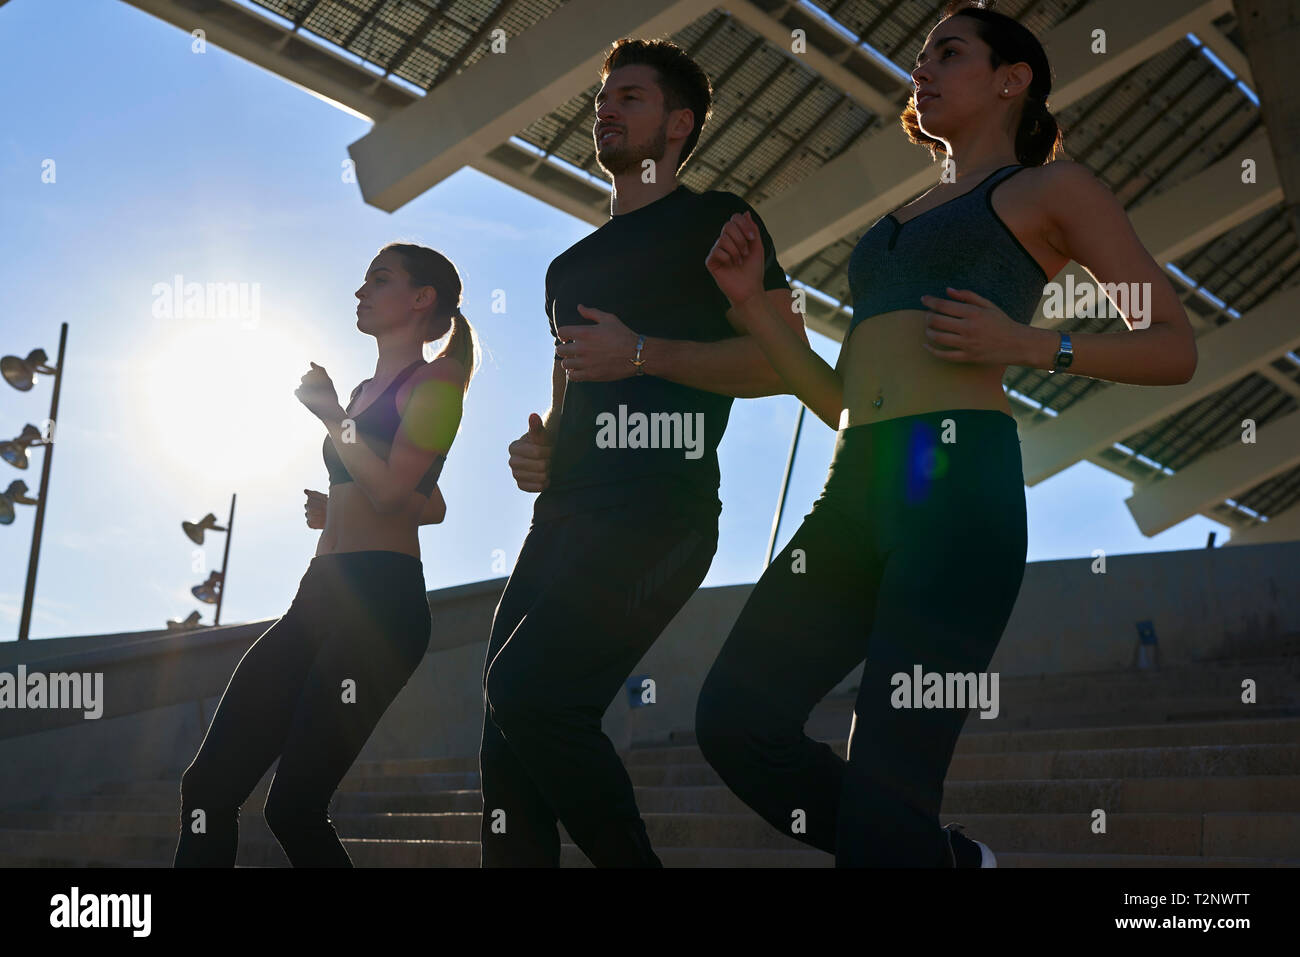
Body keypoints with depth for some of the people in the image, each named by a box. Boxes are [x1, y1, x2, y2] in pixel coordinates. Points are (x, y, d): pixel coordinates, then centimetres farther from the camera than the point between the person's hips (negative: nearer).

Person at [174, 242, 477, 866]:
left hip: (380, 597, -9)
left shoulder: (434, 382, 0)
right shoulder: (365, 391, 26)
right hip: (320, 596, 9)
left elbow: (392, 490, -12)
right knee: (207, 788, 0)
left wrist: (330, 414, -5)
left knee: (294, 807, -13)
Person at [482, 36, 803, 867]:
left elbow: (782, 360, -5)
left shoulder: (714, 220, 6)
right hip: (564, 517, 8)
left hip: (654, 513, -8)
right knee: (509, 736, -1)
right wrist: (537, 448, 11)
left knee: (528, 692, -24)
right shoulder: (574, 263, 28)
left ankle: (630, 857, -10)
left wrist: (642, 353, -13)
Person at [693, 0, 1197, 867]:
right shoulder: (901, 225, 30)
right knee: (737, 716, -6)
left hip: (959, 477, -7)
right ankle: (947, 857, 11)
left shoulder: (1049, 190, 12)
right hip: (857, 487, 7)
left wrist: (1029, 346, -10)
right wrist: (751, 301, 14)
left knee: (889, 775, -14)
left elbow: (1174, 348, 5)